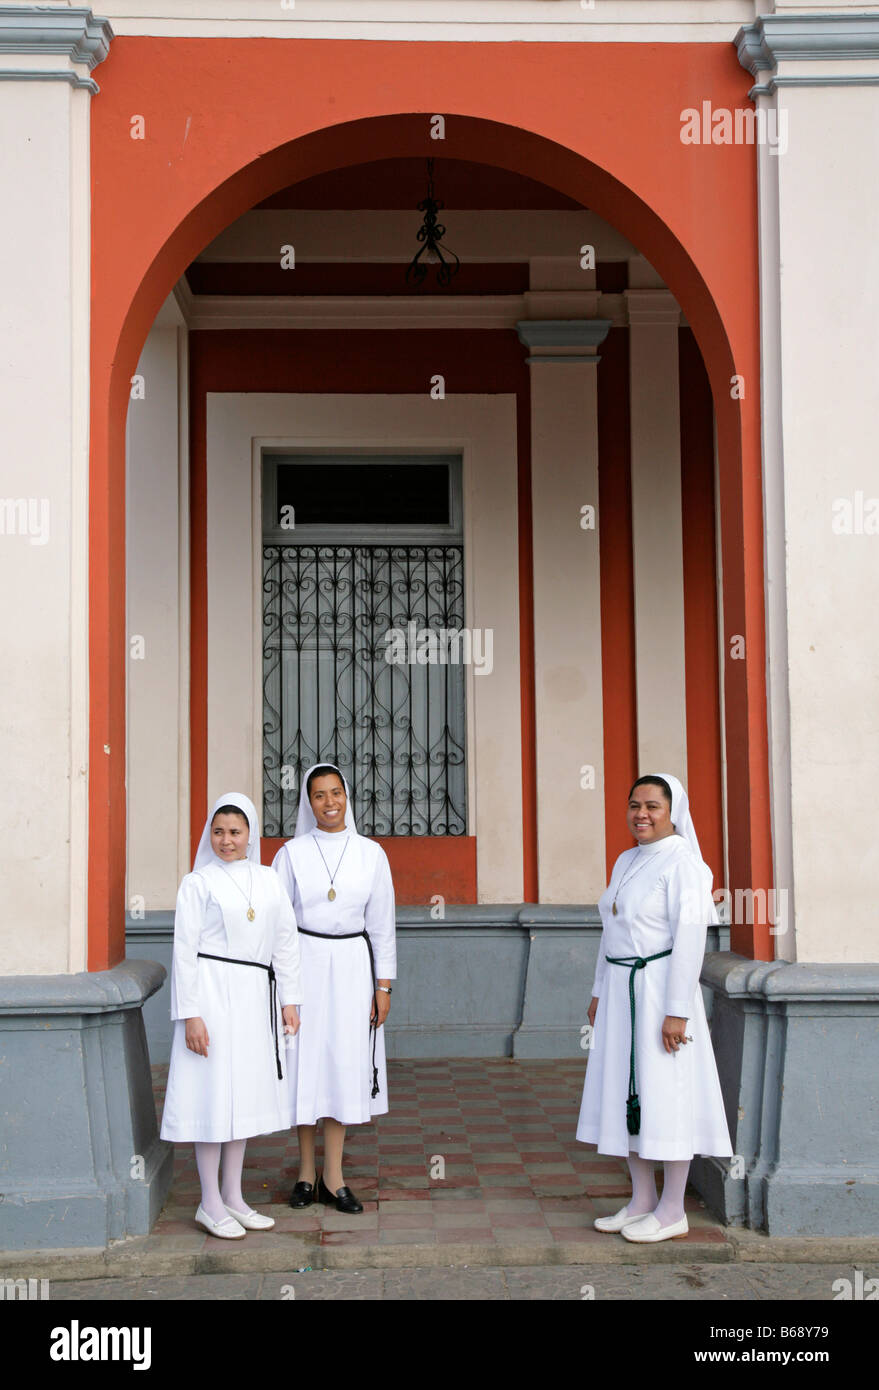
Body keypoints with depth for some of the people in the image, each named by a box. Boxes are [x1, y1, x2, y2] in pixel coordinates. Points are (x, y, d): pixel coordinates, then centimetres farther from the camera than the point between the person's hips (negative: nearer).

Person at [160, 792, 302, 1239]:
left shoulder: (268, 880, 9)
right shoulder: (197, 884, -4)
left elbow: (286, 943, 12)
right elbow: (184, 951, -7)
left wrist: (290, 1000, 8)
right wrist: (190, 1014, -13)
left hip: (254, 999, 5)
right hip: (213, 995, -5)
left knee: (245, 1095, 11)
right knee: (213, 1095, -2)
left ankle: (232, 1196, 22)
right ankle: (210, 1205, 8)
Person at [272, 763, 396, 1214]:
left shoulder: (370, 853, 3)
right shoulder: (291, 854, 1)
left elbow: (381, 923, 6)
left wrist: (383, 985, 3)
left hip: (352, 965, 1)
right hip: (305, 965, -1)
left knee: (345, 1064, 3)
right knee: (305, 1062, 3)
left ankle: (333, 1177, 12)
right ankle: (306, 1171, 18)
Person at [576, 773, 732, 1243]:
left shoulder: (681, 861, -13)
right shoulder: (626, 861, 13)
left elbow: (690, 936, -18)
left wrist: (677, 1010, -21)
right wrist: (600, 991, 17)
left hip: (659, 990, -8)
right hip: (621, 992, 9)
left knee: (665, 1096, -2)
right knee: (628, 1096, 11)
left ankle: (672, 1212, 6)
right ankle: (642, 1201, 21)